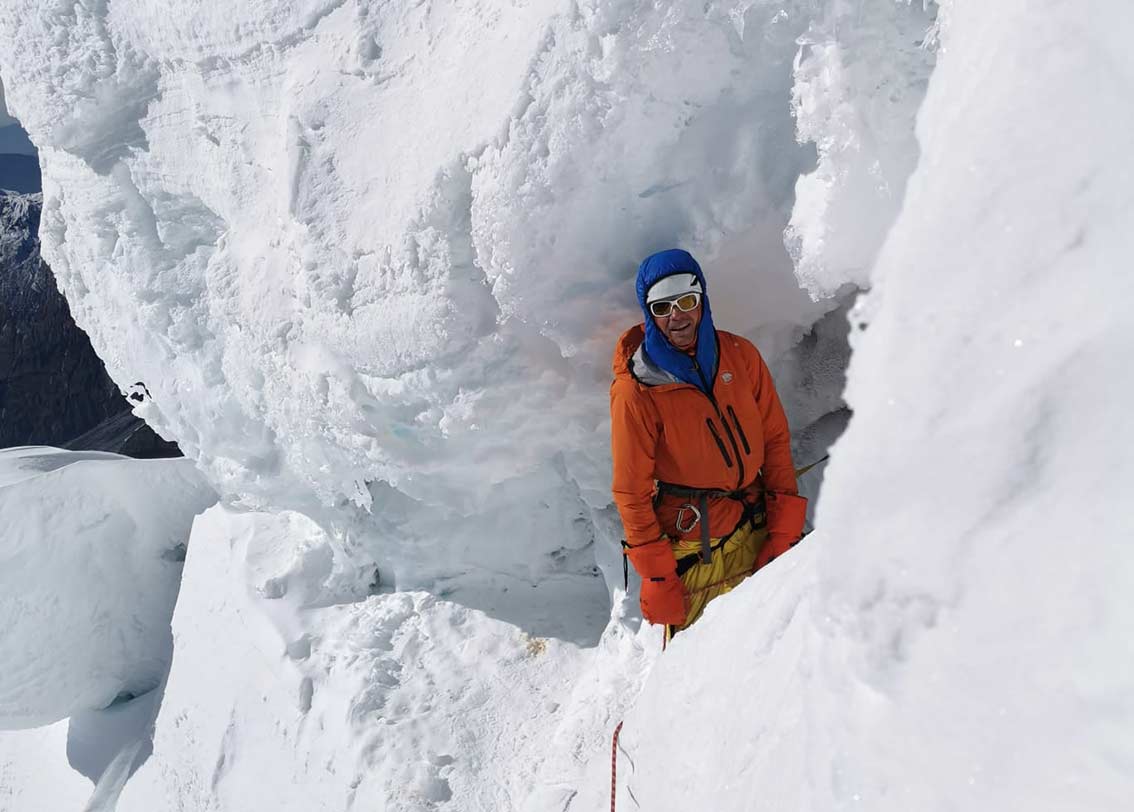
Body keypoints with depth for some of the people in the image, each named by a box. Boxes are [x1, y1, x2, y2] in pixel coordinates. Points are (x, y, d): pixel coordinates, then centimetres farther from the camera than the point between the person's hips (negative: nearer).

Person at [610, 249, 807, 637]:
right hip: (693, 553, -4)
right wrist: (658, 580, -11)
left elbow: (775, 441, 2)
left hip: (757, 535, 4)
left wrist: (783, 535, -2)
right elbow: (631, 494, -11)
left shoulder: (740, 354, -2)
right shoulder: (635, 391, -14)